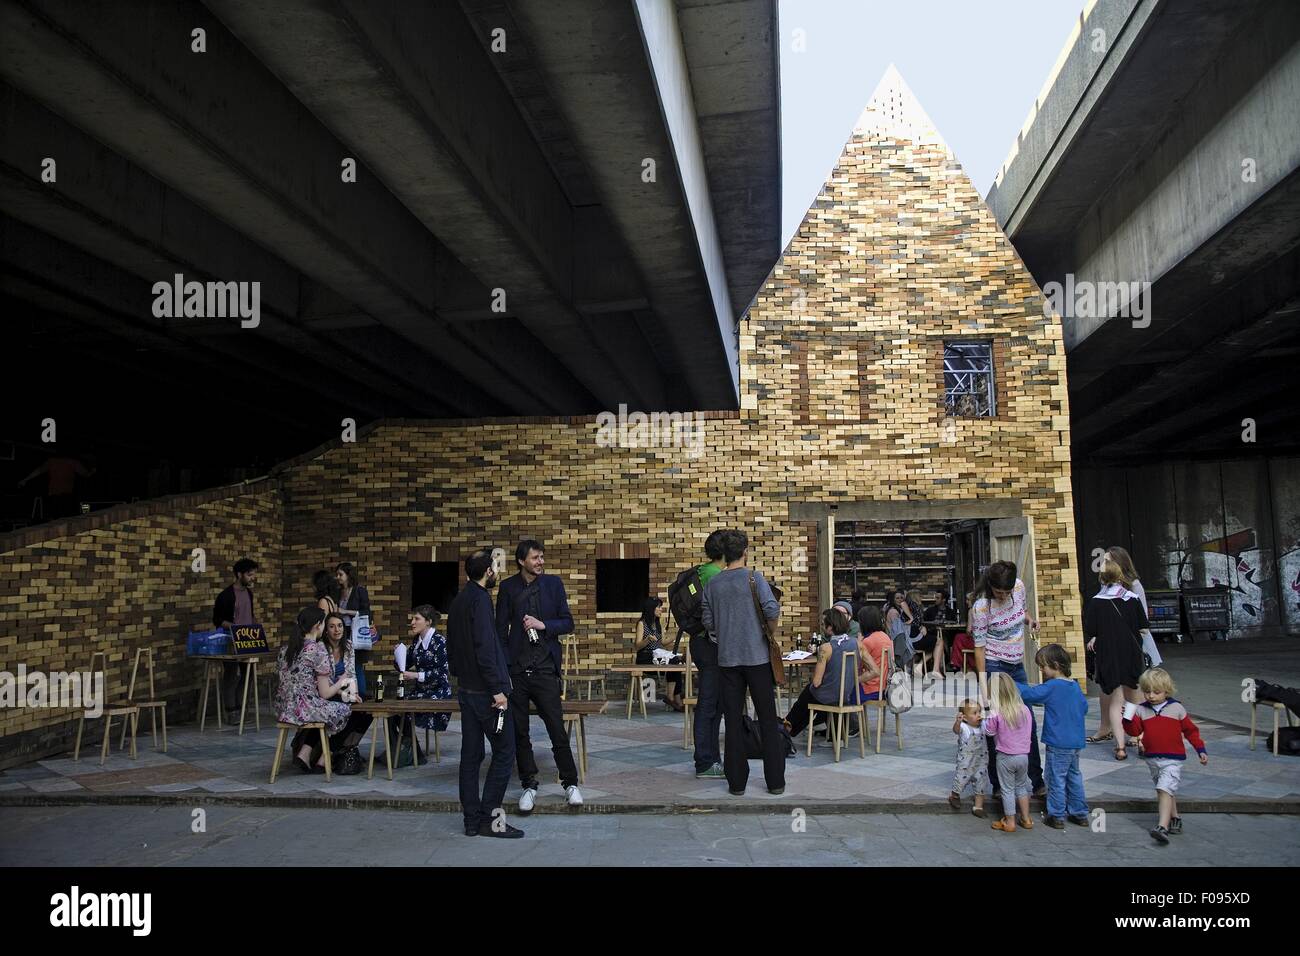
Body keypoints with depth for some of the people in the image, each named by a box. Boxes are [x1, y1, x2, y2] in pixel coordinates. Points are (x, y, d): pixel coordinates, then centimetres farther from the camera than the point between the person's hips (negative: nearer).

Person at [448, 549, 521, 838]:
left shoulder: (458, 601, 13)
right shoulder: (480, 599, -15)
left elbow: (451, 648, 20)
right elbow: (485, 648, -22)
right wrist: (498, 689, -21)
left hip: (466, 689, 9)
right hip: (485, 690, -9)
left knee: (471, 755, 10)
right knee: (504, 751, -2)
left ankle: (472, 820, 15)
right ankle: (490, 818, -2)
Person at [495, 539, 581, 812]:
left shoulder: (553, 583, 3)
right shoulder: (508, 587, 3)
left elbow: (568, 623, 4)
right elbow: (501, 628, 5)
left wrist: (543, 624, -13)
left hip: (545, 668, -1)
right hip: (516, 668, 1)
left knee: (557, 728, -1)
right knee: (519, 731, 8)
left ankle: (570, 783, 14)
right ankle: (529, 785, 21)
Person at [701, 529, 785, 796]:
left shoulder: (712, 584, 2)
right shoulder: (754, 578, -7)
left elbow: (708, 622, 2)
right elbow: (772, 610, -17)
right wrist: (774, 614, 6)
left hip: (727, 659, 3)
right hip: (757, 656, -2)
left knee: (733, 720, 8)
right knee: (768, 719, 7)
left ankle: (737, 782, 11)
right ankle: (775, 781, 11)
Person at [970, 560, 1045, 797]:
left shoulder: (1019, 586, -6)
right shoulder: (981, 606, -21)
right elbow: (979, 646, -17)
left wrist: (1029, 617, -4)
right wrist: (983, 683, -21)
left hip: (1017, 666, 6)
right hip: (994, 667, -6)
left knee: (1029, 723, 10)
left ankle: (1038, 783, 21)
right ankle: (998, 786, 11)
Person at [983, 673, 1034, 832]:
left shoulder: (996, 714, -18)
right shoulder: (1024, 709, -5)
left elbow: (988, 732, -6)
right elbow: (1027, 730, 6)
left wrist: (986, 719, 8)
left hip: (1006, 757, -4)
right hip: (1023, 755, 4)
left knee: (1007, 789, 8)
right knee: (1021, 786, 22)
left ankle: (1009, 822, 15)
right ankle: (1026, 819, 28)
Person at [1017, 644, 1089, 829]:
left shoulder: (1052, 687, -17)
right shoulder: (1075, 686, 6)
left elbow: (1029, 694, -20)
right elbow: (1084, 708, 16)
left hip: (1058, 745, -8)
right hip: (1076, 742, 8)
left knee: (1056, 779, 2)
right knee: (1074, 777, 18)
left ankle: (1057, 816, 9)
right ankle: (1080, 813, 26)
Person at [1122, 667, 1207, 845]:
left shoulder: (1176, 708, -2)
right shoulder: (1141, 710, 4)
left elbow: (1190, 730, 6)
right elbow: (1135, 731, -2)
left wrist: (1201, 750, 3)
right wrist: (1128, 718, -19)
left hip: (1173, 759, -4)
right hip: (1152, 759, 5)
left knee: (1165, 790, -18)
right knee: (1163, 791, 16)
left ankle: (1163, 827, -25)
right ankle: (1175, 819, 35)